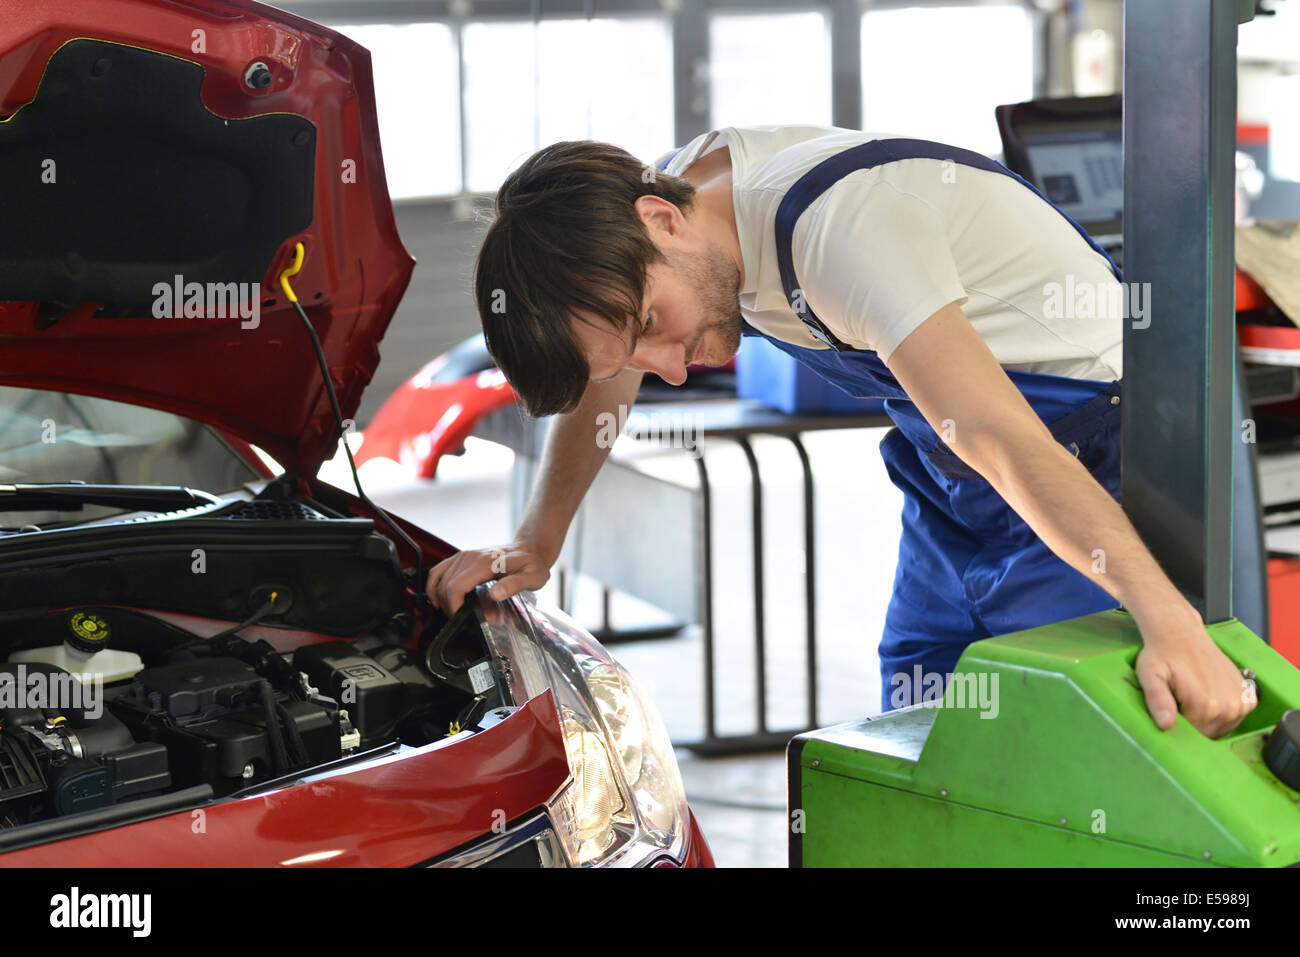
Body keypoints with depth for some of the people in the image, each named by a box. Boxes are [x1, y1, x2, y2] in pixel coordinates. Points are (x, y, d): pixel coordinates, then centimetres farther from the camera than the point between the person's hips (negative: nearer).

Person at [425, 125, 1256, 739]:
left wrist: (1168, 619, -47)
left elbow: (1004, 441, -40)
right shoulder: (670, 187, -7)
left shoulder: (841, 228, -33)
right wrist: (536, 544, 9)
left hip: (1076, 453, -8)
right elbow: (606, 364, 13)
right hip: (945, 475, 8)